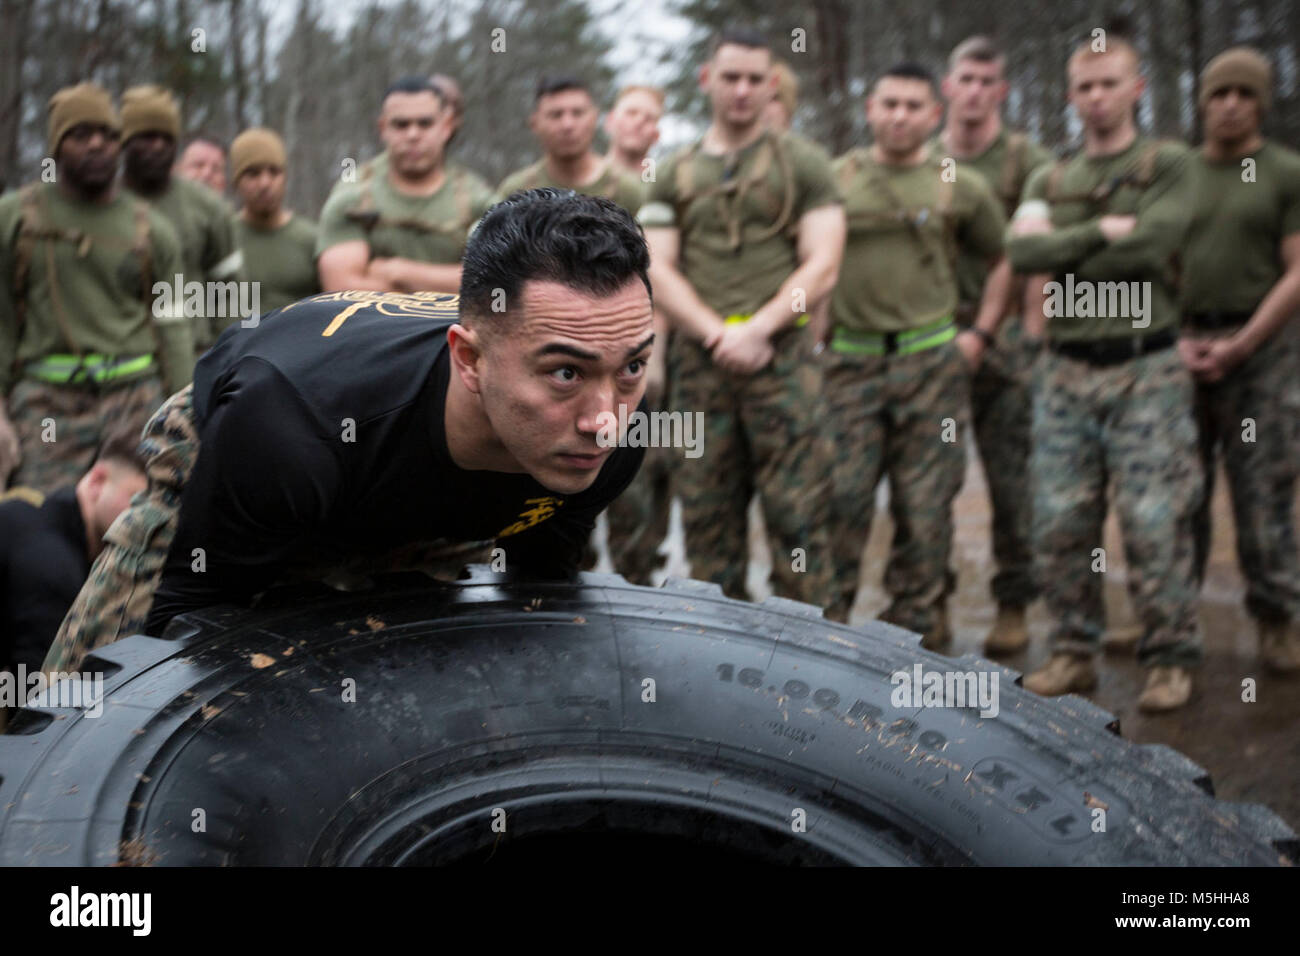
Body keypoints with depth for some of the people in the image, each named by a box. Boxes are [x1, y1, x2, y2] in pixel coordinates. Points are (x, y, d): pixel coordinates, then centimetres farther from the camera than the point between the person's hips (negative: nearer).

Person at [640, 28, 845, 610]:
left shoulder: (802, 163, 9)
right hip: (698, 360, 3)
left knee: (796, 510, -6)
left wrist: (758, 328, -12)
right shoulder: (674, 175, 16)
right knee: (707, 514, 4)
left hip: (781, 356, -2)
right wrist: (717, 333, -9)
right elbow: (658, 273, 7)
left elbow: (822, 267, 1)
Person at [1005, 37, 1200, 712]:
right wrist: (1104, 232, -11)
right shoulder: (1048, 181, 15)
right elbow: (1022, 251, -3)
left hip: (1145, 368, -3)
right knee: (1060, 521, 2)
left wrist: (1063, 250, -4)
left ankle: (1171, 659, 7)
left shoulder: (1167, 164, 5)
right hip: (1067, 370, 4)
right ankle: (1074, 652, 15)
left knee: (1156, 522, -5)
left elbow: (1154, 242, -14)